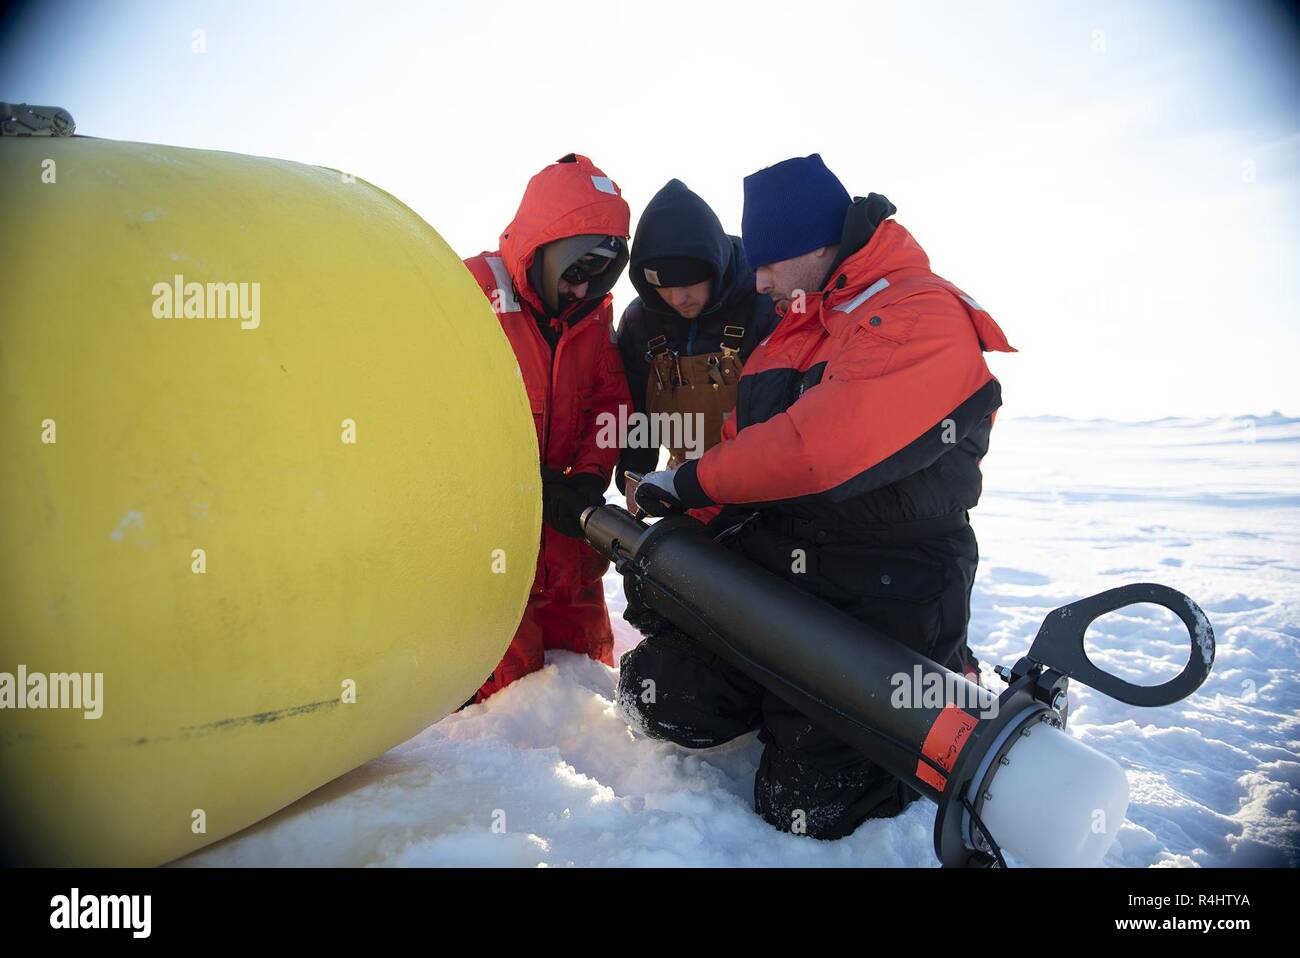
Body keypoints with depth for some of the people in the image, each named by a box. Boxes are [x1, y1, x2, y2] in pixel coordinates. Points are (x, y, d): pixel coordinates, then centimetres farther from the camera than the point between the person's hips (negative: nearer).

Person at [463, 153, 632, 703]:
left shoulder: (592, 309, 5)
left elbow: (609, 399, 5)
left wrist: (589, 476, -14)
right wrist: (540, 486, -23)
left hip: (555, 510, 6)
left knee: (583, 651, 12)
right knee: (504, 675, -2)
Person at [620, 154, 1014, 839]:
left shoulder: (923, 316, -14)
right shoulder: (790, 331, 16)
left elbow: (818, 448, -26)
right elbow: (743, 443, 15)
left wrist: (691, 481, -14)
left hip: (882, 607, -7)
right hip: (767, 577, 8)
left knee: (804, 807, -8)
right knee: (655, 697, -4)